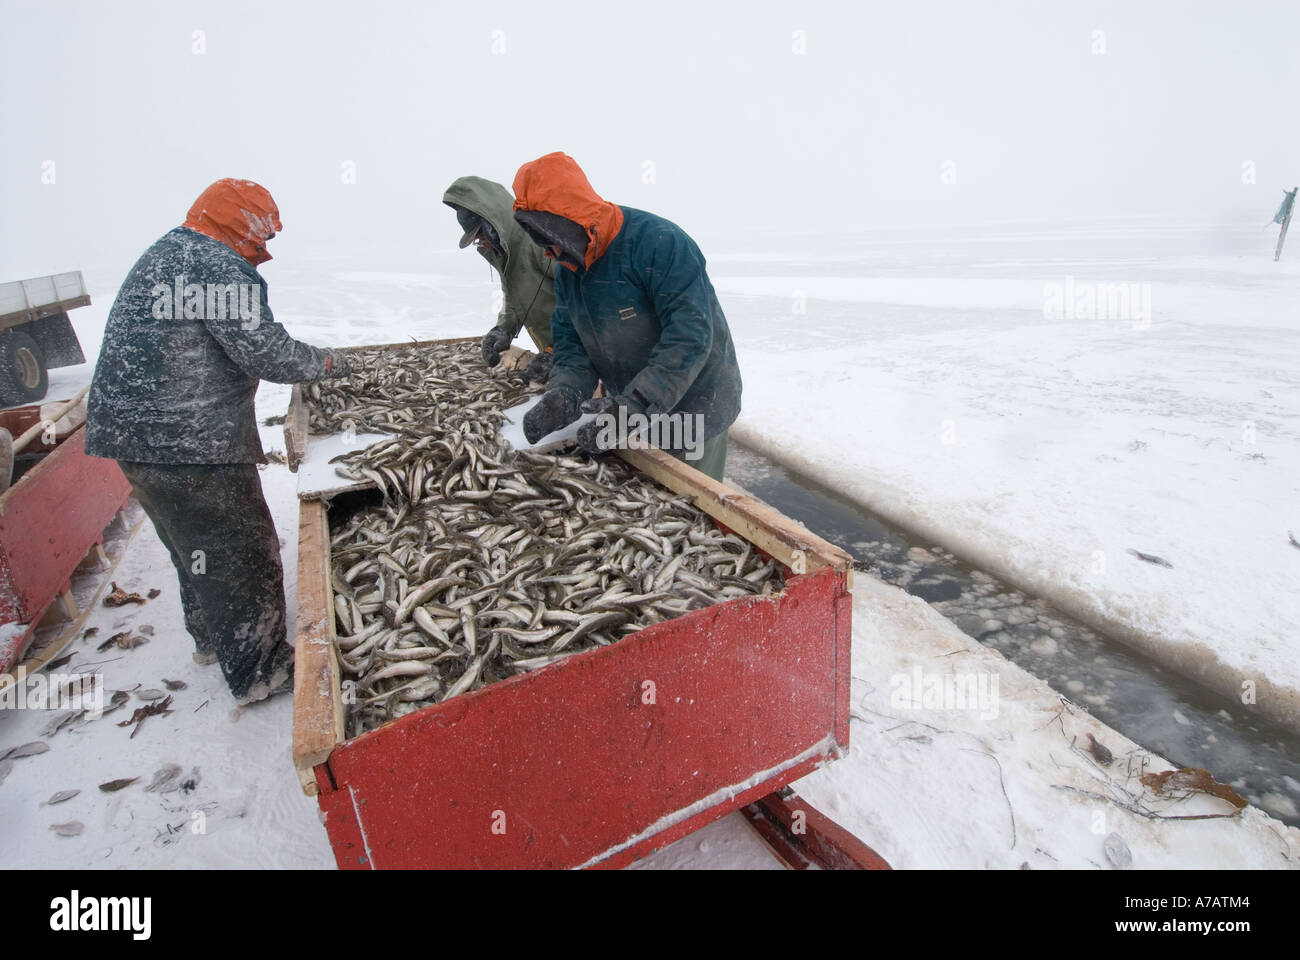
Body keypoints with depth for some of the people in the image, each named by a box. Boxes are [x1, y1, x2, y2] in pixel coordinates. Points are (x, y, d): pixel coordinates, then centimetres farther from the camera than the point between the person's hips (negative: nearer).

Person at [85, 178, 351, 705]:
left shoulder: (163, 255, 17)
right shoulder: (218, 265, -15)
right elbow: (265, 351, -20)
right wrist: (326, 362, -3)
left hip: (134, 428, 10)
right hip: (187, 440, -10)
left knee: (195, 543, 24)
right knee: (240, 551, 1)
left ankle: (211, 637, 42)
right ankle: (257, 671, 13)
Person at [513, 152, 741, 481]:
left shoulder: (658, 241, -24)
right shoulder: (567, 271, 2)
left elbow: (690, 334, -32)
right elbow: (570, 343, 0)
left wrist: (637, 405, -38)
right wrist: (563, 394, -22)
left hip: (693, 415, -7)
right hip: (635, 416, 7)